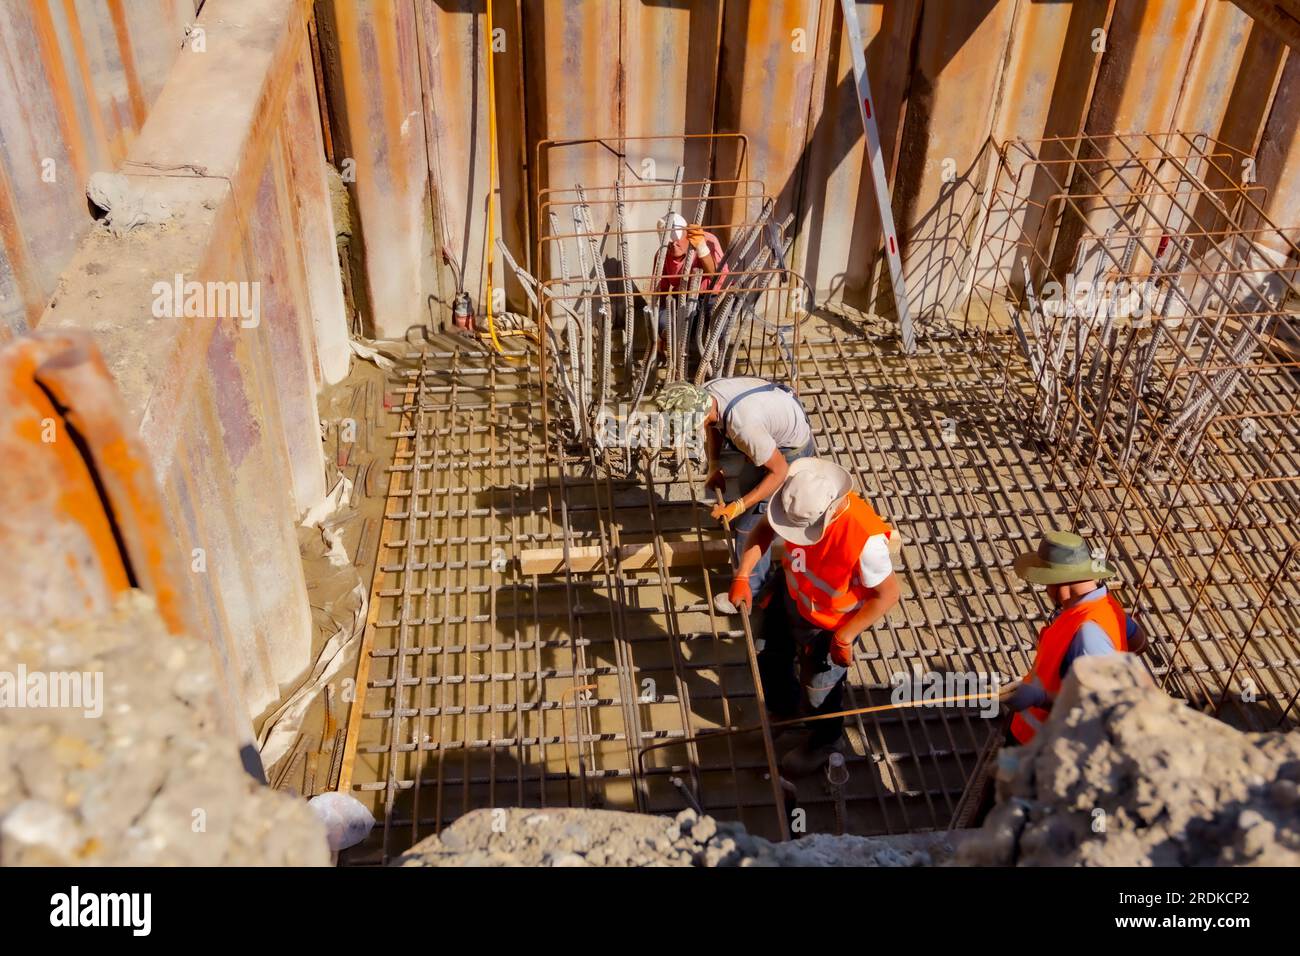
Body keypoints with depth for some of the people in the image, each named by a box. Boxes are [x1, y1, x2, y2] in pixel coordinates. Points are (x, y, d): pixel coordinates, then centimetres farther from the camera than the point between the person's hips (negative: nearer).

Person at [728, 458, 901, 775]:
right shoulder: (801, 499, -26)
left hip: (830, 624, -5)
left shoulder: (866, 538, -42)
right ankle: (782, 709, 62)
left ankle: (824, 741, 53)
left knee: (818, 688, 19)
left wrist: (844, 637, -21)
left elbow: (887, 594, -26)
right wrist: (742, 575, -15)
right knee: (770, 658, 28)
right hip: (791, 598, 6)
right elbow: (765, 528, -6)